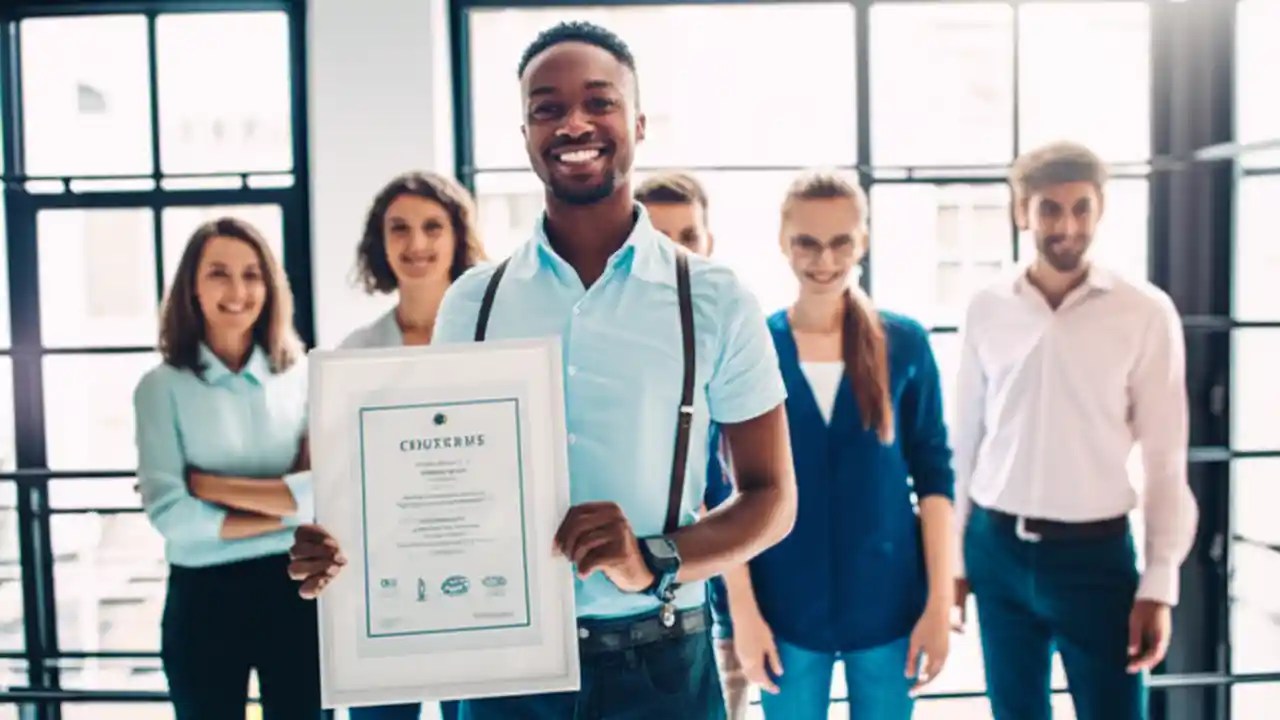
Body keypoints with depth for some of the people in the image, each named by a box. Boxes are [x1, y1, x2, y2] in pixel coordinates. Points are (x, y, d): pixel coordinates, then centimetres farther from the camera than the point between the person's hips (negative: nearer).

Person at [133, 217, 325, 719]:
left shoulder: (303, 376, 1)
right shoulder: (162, 386, -4)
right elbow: (170, 514, -14)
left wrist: (213, 486, -12)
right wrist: (289, 509, -11)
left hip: (296, 590, 2)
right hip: (204, 598, -1)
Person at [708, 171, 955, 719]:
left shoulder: (905, 344, -1)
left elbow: (934, 475, 1)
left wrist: (939, 601, -3)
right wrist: (743, 609, -6)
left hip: (888, 602, 1)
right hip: (785, 605, -1)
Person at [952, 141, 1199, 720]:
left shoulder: (1146, 312, -7)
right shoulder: (986, 310, -1)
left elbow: (1165, 458, -4)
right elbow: (965, 438, 6)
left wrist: (1159, 583, -6)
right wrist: (952, 554, 8)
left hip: (1095, 553, -2)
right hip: (996, 551, 2)